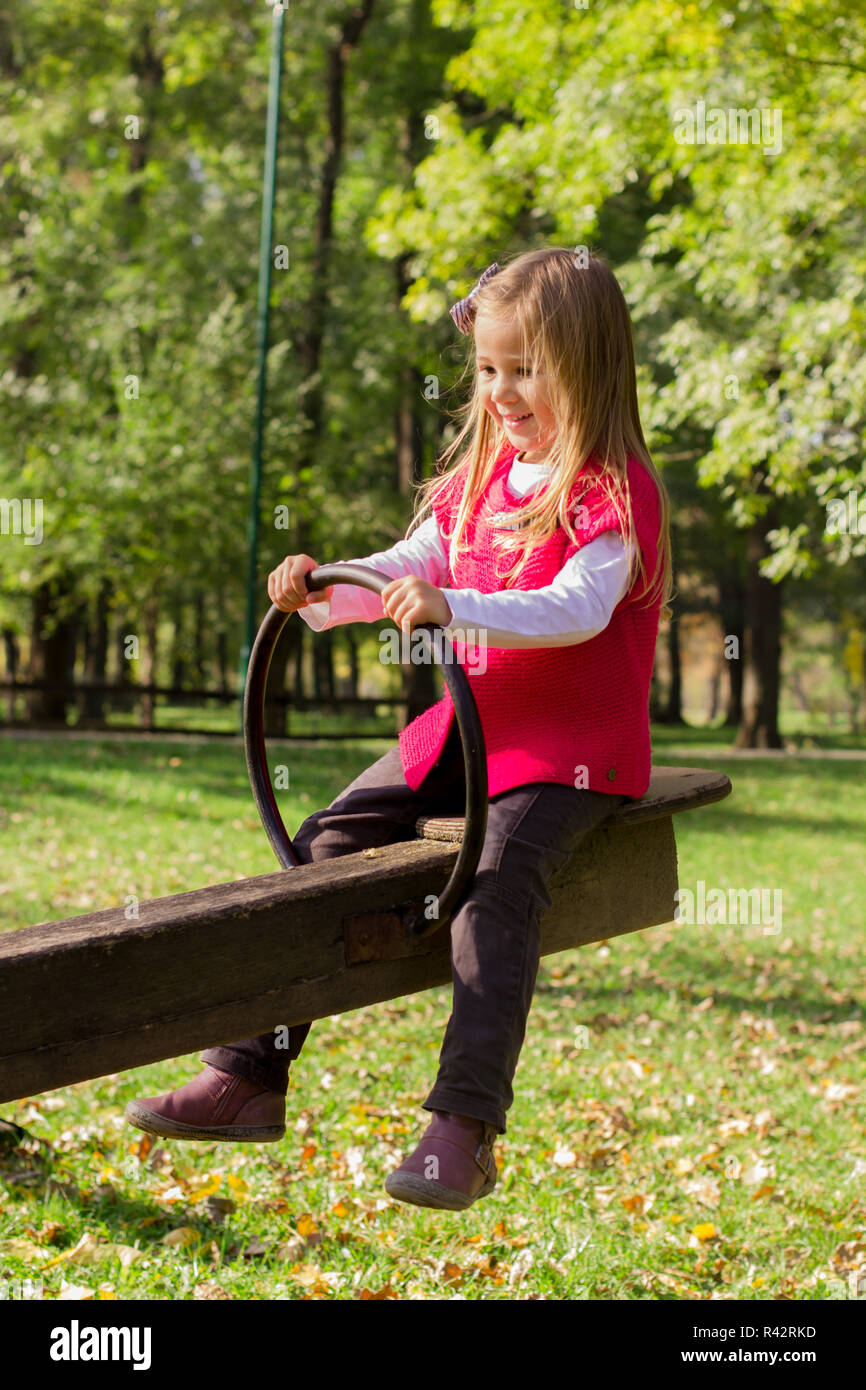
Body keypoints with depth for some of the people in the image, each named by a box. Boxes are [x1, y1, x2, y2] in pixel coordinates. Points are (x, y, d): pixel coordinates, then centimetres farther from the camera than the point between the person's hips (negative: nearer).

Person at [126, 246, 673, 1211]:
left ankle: (462, 1132, -34)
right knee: (325, 843, -3)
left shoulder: (616, 491, -12)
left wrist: (455, 609, -41)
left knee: (497, 878, -31)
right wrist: (320, 595, -10)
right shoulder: (478, 478, 13)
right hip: (470, 725, 8)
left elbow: (578, 608, -27)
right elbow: (401, 572, 10)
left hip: (571, 746, -7)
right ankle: (247, 1078, 1)